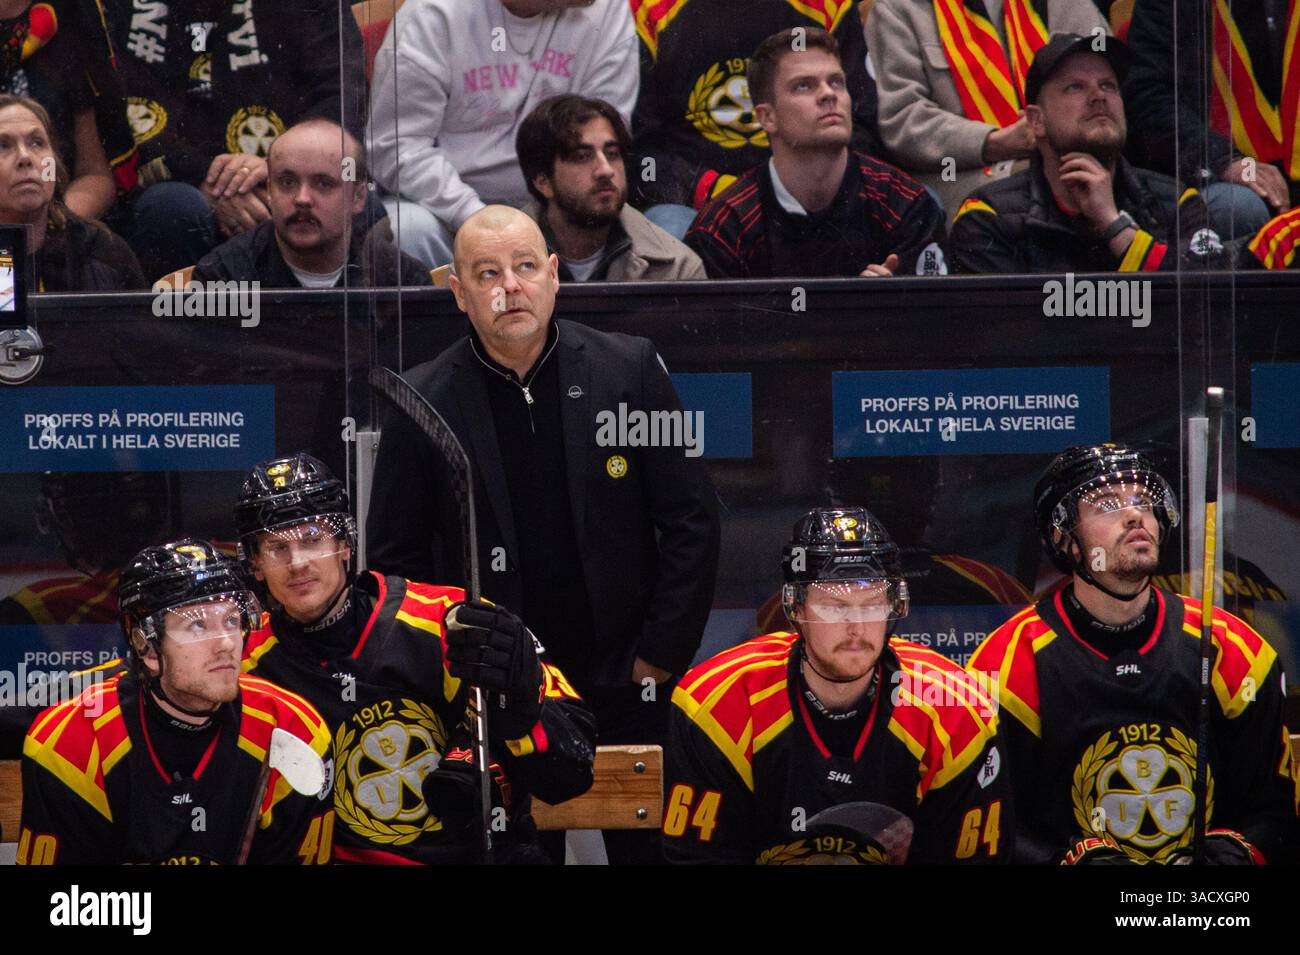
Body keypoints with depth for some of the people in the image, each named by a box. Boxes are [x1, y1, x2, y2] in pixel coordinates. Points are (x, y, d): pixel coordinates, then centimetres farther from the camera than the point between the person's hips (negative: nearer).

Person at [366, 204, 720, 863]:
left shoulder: (630, 369, -2)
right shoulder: (424, 401, -2)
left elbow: (691, 519, -1)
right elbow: (394, 557, 3)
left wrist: (662, 654, -4)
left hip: (624, 685, 0)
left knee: (648, 845, 7)